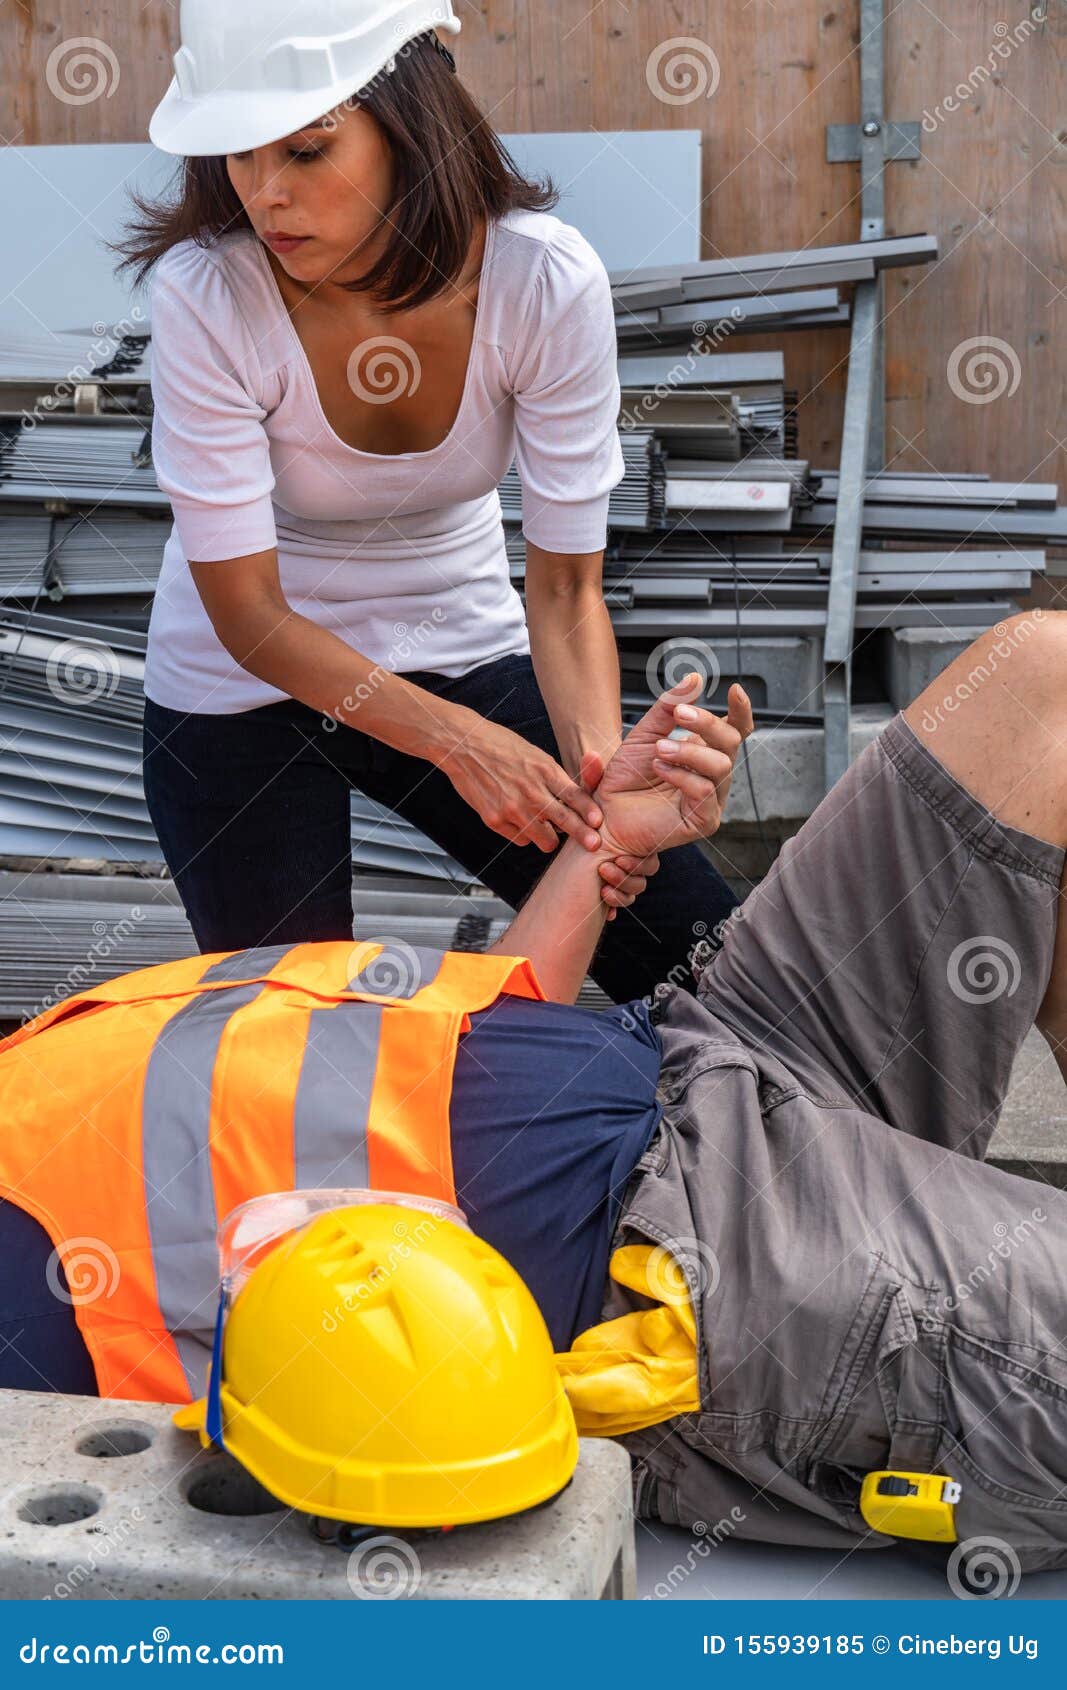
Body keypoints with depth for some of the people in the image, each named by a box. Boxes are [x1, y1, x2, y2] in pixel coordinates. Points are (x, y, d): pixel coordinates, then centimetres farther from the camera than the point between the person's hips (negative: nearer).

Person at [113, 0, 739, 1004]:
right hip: (250, 686, -1)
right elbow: (248, 613, -24)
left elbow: (565, 586, -17)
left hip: (463, 648, 2)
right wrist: (453, 737, -37)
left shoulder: (545, 279, -22)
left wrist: (602, 764, -36)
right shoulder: (206, 294, -26)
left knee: (706, 960, -2)